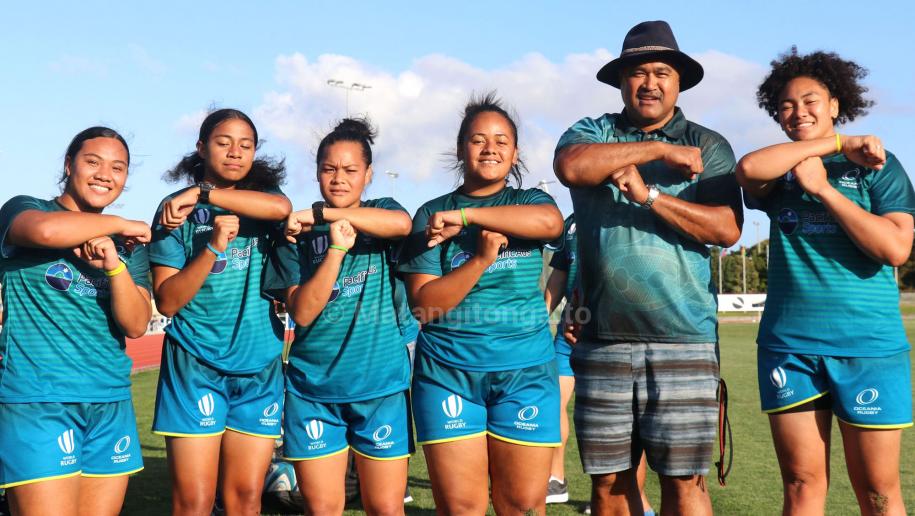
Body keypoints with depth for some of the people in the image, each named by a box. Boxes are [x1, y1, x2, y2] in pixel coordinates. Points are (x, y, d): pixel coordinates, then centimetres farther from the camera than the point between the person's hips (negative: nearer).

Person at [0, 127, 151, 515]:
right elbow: (47, 230, -23)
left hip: (111, 399, 5)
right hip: (37, 396, -5)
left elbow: (136, 326, 3)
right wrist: (121, 225, -9)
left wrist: (114, 264, -13)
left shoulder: (129, 246, 15)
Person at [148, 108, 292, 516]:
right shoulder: (177, 211, 1)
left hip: (260, 367, 3)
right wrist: (213, 247, -18)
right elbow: (166, 301, -6)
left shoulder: (262, 196, 9)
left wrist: (202, 194, -20)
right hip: (196, 364, -2)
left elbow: (282, 208, -18)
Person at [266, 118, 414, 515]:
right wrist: (336, 247, -19)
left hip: (380, 383, -1)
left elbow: (402, 224, -21)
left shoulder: (382, 213, 5)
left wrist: (319, 213, -21)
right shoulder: (298, 234, 5)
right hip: (313, 388, 1)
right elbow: (302, 312, -8)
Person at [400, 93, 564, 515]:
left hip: (526, 372, 1)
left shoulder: (529, 202, 9)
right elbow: (423, 303, -4)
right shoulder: (432, 215, 4)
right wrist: (481, 259, -17)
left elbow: (550, 222, -17)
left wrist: (464, 215, -19)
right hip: (448, 373, -1)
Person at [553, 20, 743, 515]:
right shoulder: (591, 133, 9)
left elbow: (727, 229, -6)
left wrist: (649, 194, -14)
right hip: (602, 342, 2)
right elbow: (570, 167, -14)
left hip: (684, 342, -1)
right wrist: (658, 149, -11)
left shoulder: (708, 147, 6)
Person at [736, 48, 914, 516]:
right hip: (788, 345, 3)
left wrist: (823, 187, -11)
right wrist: (838, 144, -11)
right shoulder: (779, 173, 11)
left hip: (869, 346, -2)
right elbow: (747, 169, -14)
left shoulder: (877, 165, 3)